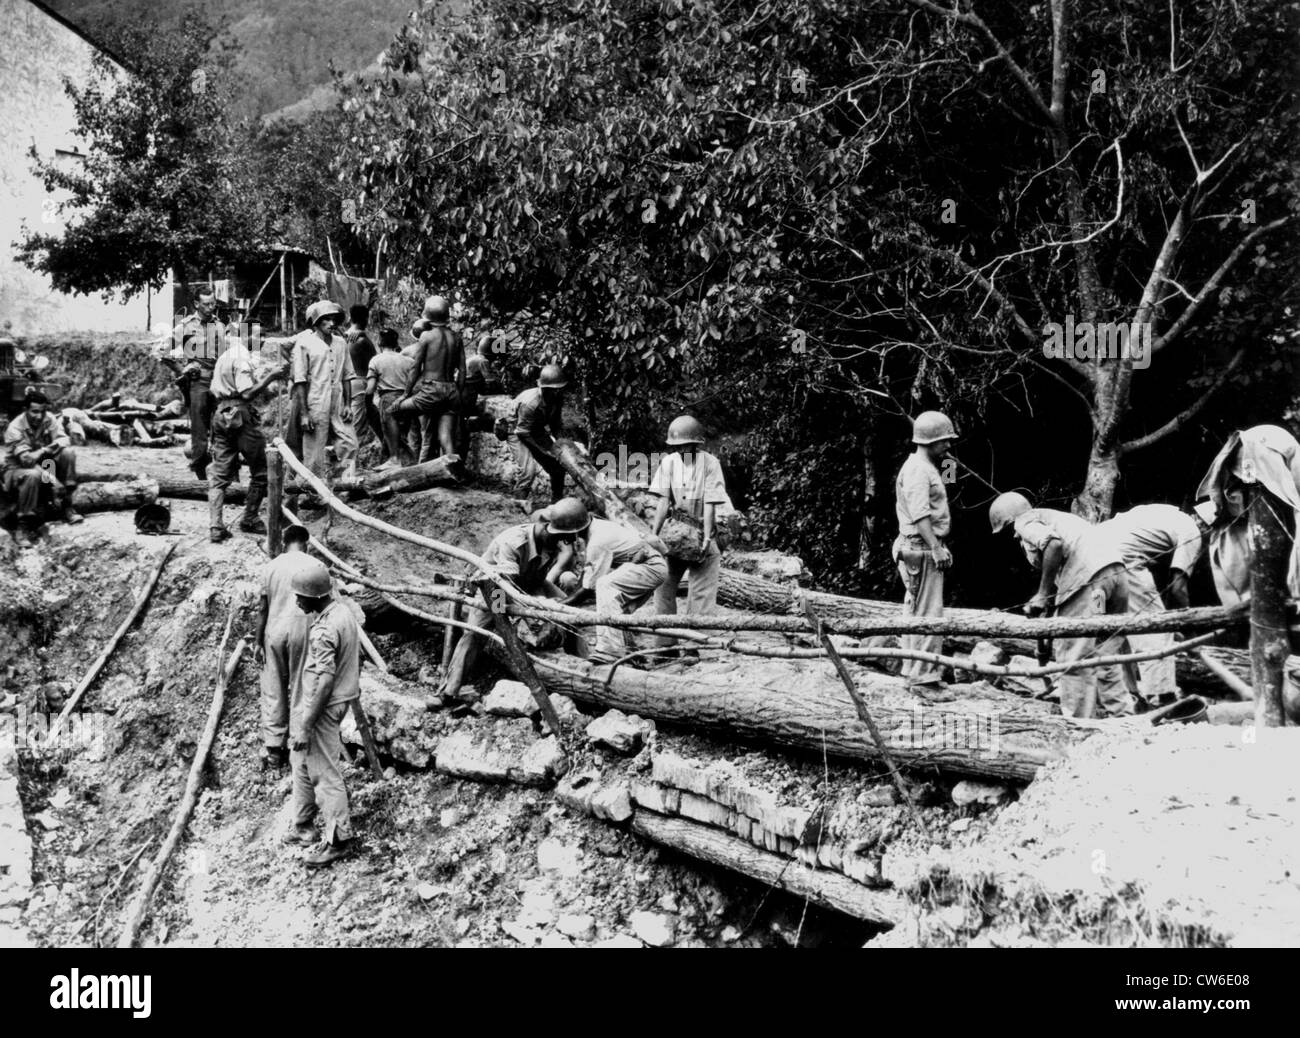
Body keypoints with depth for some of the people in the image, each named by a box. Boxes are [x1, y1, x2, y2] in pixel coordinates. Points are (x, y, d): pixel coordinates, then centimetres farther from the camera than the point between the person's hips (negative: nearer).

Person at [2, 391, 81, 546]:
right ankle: (24, 526, -26)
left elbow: (64, 440, -19)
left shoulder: (49, 420, -8)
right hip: (17, 469, -5)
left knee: (69, 452, -20)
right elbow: (26, 459, -31)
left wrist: (44, 450, -39)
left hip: (43, 465, 5)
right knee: (32, 475, -40)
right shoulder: (15, 428, -22)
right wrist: (53, 480, -41)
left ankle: (66, 506, -14)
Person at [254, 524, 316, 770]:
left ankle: (272, 750, 8)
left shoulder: (271, 566, 4)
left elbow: (262, 608, 6)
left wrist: (259, 641, 12)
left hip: (275, 631, 3)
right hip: (302, 631, -2)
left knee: (273, 692, 8)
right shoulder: (313, 566, -4)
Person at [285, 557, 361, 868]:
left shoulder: (324, 630, -27)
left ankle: (339, 840, 10)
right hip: (342, 698, 10)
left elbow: (322, 682, -27)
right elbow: (356, 659, 13)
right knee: (302, 761, 22)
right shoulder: (345, 612, 3)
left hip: (321, 707, -10)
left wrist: (304, 726, -22)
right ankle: (303, 827, 33)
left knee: (325, 773, 0)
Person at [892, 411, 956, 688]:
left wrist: (940, 546, 23)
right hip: (920, 549, -11)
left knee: (916, 612, 15)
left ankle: (913, 669, 22)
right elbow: (919, 514, -23)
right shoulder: (917, 470, -15)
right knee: (928, 613, -11)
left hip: (926, 548, 11)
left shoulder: (927, 468, 19)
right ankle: (924, 676, -10)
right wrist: (935, 548, -26)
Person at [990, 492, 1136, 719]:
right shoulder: (1051, 517, 33)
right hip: (1116, 570, 9)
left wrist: (1043, 594, -8)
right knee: (1101, 655, 18)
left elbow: (1054, 543, -14)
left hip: (1088, 575, -9)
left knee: (1073, 656, -3)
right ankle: (1124, 714, 16)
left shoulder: (1025, 523, 7)